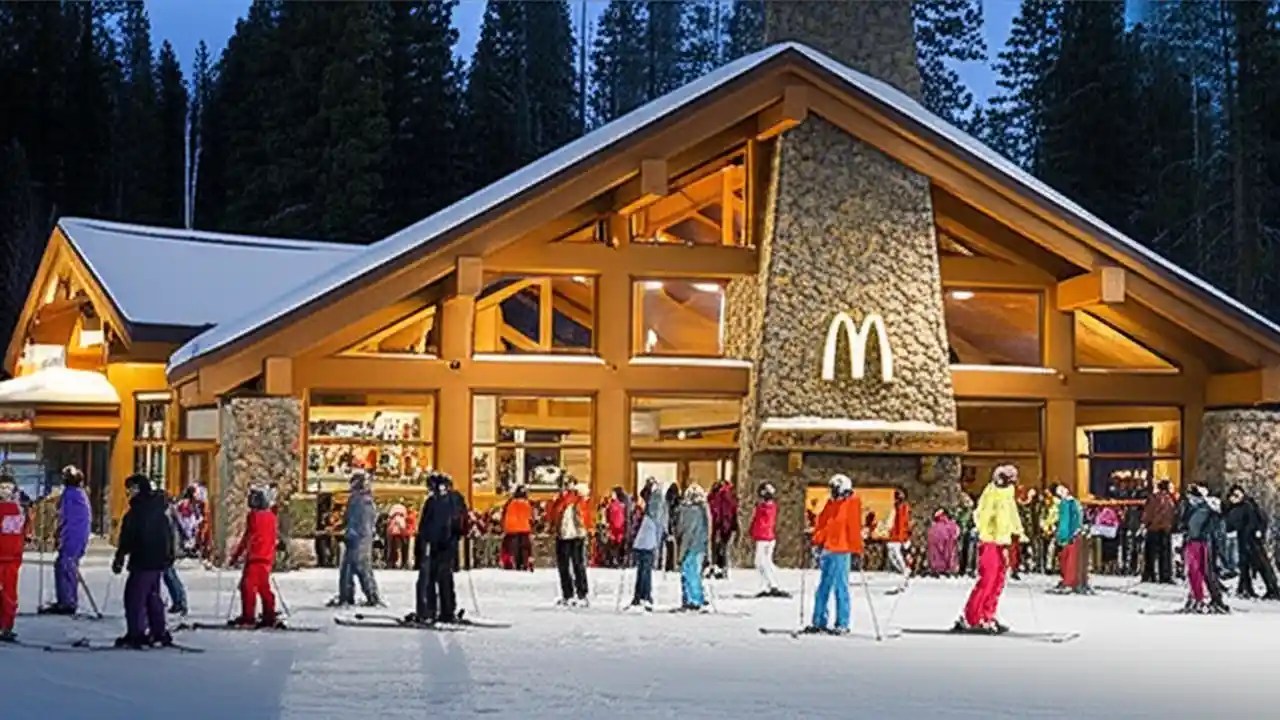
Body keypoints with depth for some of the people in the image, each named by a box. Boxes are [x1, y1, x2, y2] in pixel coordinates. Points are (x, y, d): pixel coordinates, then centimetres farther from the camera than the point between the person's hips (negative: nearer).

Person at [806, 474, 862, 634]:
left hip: (841, 551, -7)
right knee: (823, 588, 10)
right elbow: (821, 524, 18)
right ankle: (819, 622, 16)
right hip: (827, 550, 7)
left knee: (840, 588, -3)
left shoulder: (851, 503, -5)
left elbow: (854, 527, -11)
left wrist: (856, 550, -15)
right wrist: (817, 543, 12)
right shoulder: (831, 504, 15)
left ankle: (842, 624, 2)